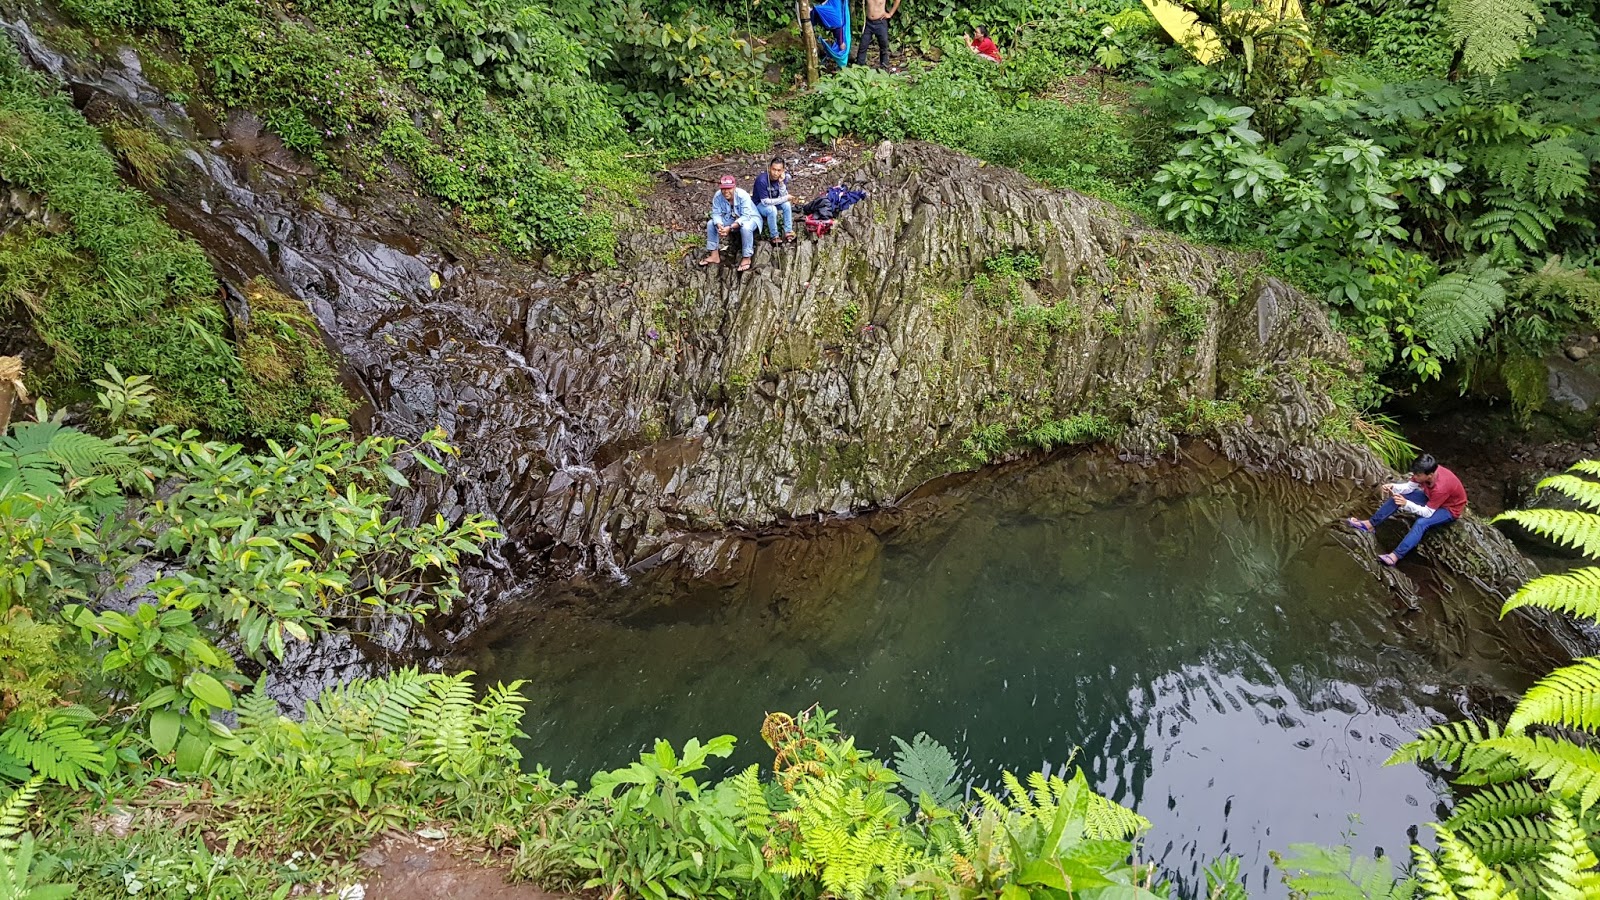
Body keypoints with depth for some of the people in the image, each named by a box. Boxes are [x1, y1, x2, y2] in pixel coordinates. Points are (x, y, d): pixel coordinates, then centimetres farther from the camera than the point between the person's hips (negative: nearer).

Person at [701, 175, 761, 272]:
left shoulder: (743, 196, -33)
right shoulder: (717, 196, -20)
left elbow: (746, 217, -37)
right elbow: (716, 214, -17)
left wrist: (730, 228, -47)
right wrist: (719, 226, -40)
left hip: (750, 218, -5)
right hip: (731, 218, 5)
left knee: (746, 227, -39)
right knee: (711, 224, -10)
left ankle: (747, 258, -24)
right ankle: (714, 255, -3)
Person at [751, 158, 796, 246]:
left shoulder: (783, 177, -14)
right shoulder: (762, 180, -31)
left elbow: (783, 196, -18)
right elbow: (765, 201, -32)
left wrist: (781, 182, -33)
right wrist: (785, 198, -28)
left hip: (773, 201, 5)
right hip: (759, 204, -5)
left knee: (787, 204, -22)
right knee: (772, 209, -34)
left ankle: (788, 232, -14)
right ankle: (775, 236, -19)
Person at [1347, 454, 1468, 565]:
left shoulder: (1441, 487, -40)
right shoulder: (1426, 471, -21)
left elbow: (1427, 513, -32)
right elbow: (1409, 487, -8)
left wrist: (1406, 504, -42)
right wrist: (1393, 488, -27)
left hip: (1450, 509, -8)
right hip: (1431, 498, 8)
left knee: (1421, 523, -34)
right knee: (1397, 497, -6)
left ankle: (1396, 556, -39)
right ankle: (1370, 524, -3)